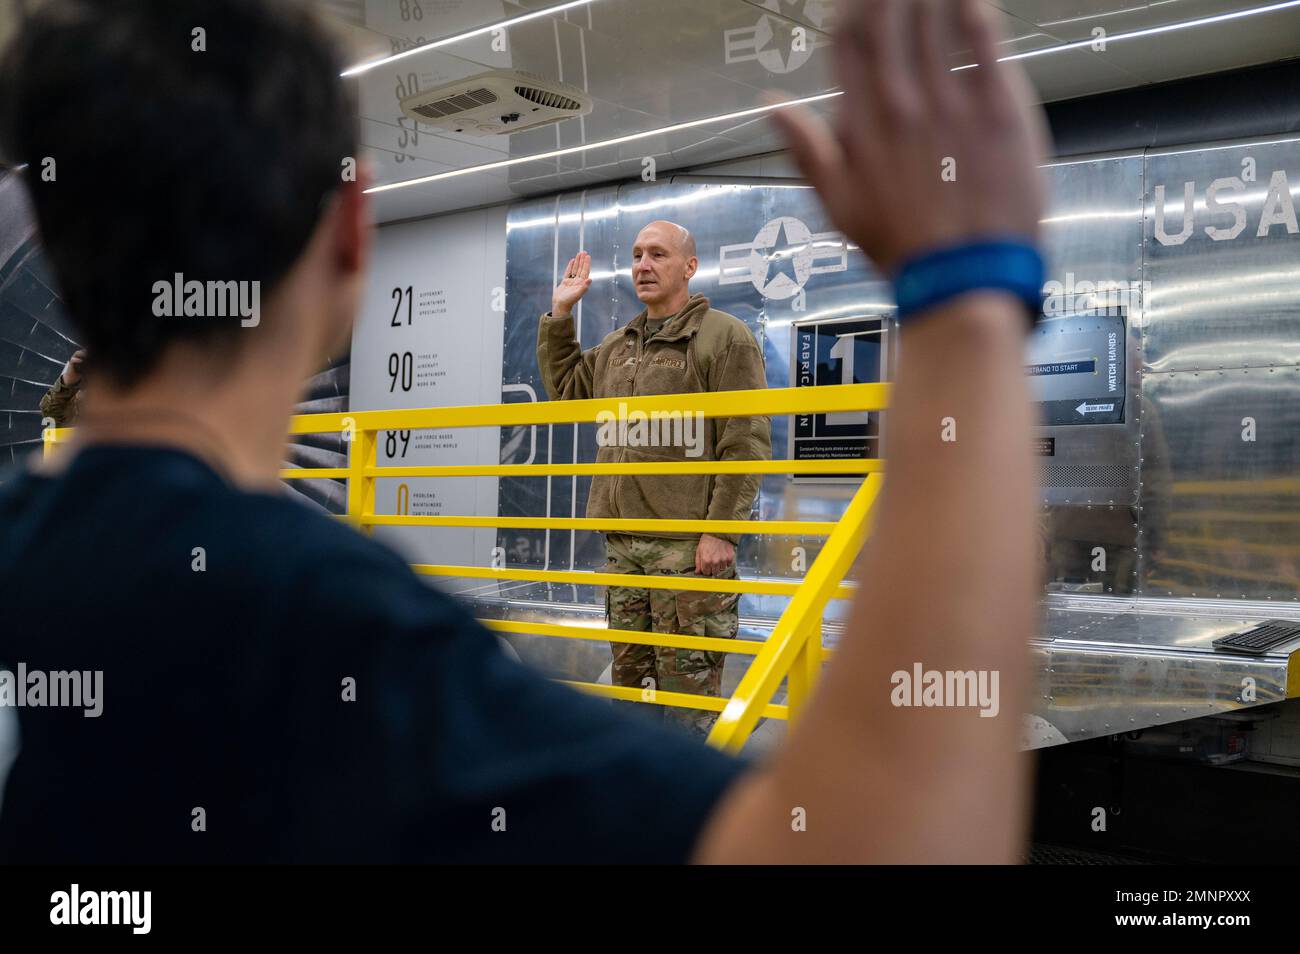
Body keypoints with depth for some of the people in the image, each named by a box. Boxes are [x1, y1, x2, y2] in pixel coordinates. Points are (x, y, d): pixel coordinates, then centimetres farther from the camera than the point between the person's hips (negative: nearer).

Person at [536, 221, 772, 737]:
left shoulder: (725, 336, -3)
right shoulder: (617, 346, 19)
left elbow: (747, 443, -10)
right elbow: (564, 389, 34)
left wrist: (722, 531, -16)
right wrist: (559, 316, 24)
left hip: (689, 543, -7)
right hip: (622, 541, 7)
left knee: (686, 680, -5)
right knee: (628, 673, 13)